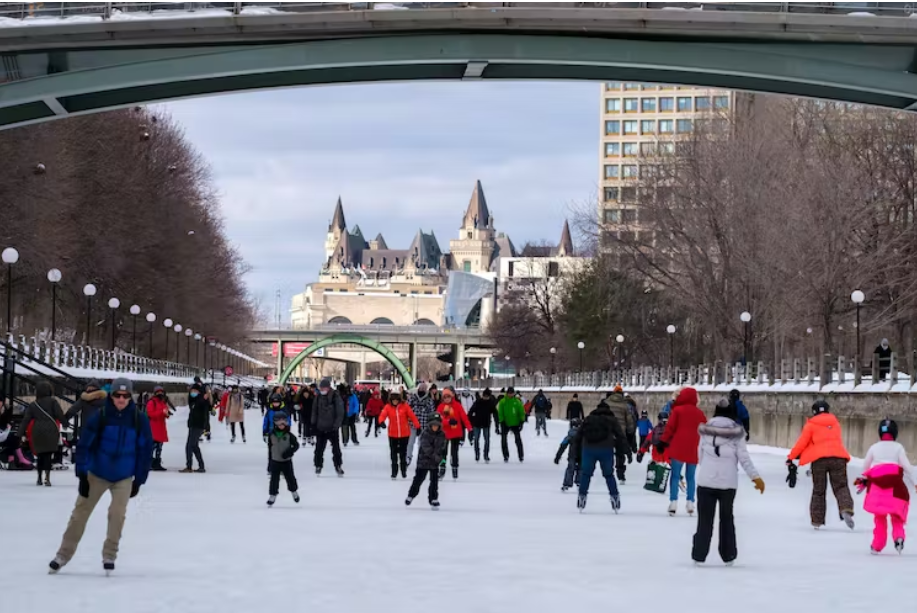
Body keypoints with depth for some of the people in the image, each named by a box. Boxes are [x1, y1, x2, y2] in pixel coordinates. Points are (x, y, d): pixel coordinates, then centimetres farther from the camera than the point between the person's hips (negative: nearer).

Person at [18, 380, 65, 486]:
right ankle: (47, 477, -16)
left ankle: (39, 478, 23)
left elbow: (26, 420, 8)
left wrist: (22, 434, 8)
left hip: (37, 432, 3)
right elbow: (60, 415, -6)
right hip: (51, 431, -3)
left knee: (40, 455, 16)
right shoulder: (53, 401, 2)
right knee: (48, 454, -4)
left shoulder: (33, 405, 11)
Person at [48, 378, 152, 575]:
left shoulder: (139, 419, -12)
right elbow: (84, 445, -12)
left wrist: (139, 479, -2)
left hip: (124, 477, 0)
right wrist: (82, 475, -14)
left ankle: (109, 555, 4)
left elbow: (145, 450, -3)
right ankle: (64, 554, 17)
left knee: (117, 513, -13)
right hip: (97, 474, 0)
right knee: (80, 512, 4)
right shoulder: (101, 416, -15)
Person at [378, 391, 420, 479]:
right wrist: (381, 421, -44)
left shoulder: (405, 406, -8)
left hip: (404, 434, 0)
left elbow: (412, 416, -8)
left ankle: (404, 471, 28)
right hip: (393, 434, 0)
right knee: (394, 453, 4)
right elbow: (383, 415, -21)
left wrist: (417, 426, -12)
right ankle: (394, 473, 12)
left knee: (403, 453, 12)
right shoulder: (388, 407, -7)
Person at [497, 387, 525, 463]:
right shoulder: (502, 402, -3)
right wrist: (501, 422, -12)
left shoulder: (517, 402, -1)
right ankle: (506, 456, 11)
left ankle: (521, 456, 7)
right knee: (503, 439, 1)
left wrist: (521, 421, -6)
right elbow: (500, 413, -4)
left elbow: (521, 412, 2)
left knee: (518, 439, 0)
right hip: (505, 424, 0)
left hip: (515, 423, 0)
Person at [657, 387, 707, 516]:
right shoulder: (700, 413, 10)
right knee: (690, 477, 10)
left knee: (675, 476, -1)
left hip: (678, 448, -3)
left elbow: (670, 428, -6)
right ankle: (690, 503, 3)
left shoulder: (677, 410, -2)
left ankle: (673, 502, -11)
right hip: (693, 450, 3)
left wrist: (663, 442, 2)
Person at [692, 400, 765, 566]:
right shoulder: (737, 432, -1)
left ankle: (699, 556, 1)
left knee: (705, 519, 4)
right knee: (726, 518, 14)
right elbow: (744, 457, -3)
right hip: (728, 481, 0)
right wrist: (755, 477, 4)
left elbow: (700, 454, 8)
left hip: (706, 480, 0)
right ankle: (728, 556, 16)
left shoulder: (706, 429, 4)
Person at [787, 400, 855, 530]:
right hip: (838, 458, 2)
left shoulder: (811, 425, 7)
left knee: (818, 490, 9)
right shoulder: (835, 423, 19)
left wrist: (791, 457, 13)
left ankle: (817, 520, 8)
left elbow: (801, 443, 4)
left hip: (819, 459, -2)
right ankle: (846, 509, -26)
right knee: (841, 486, 3)